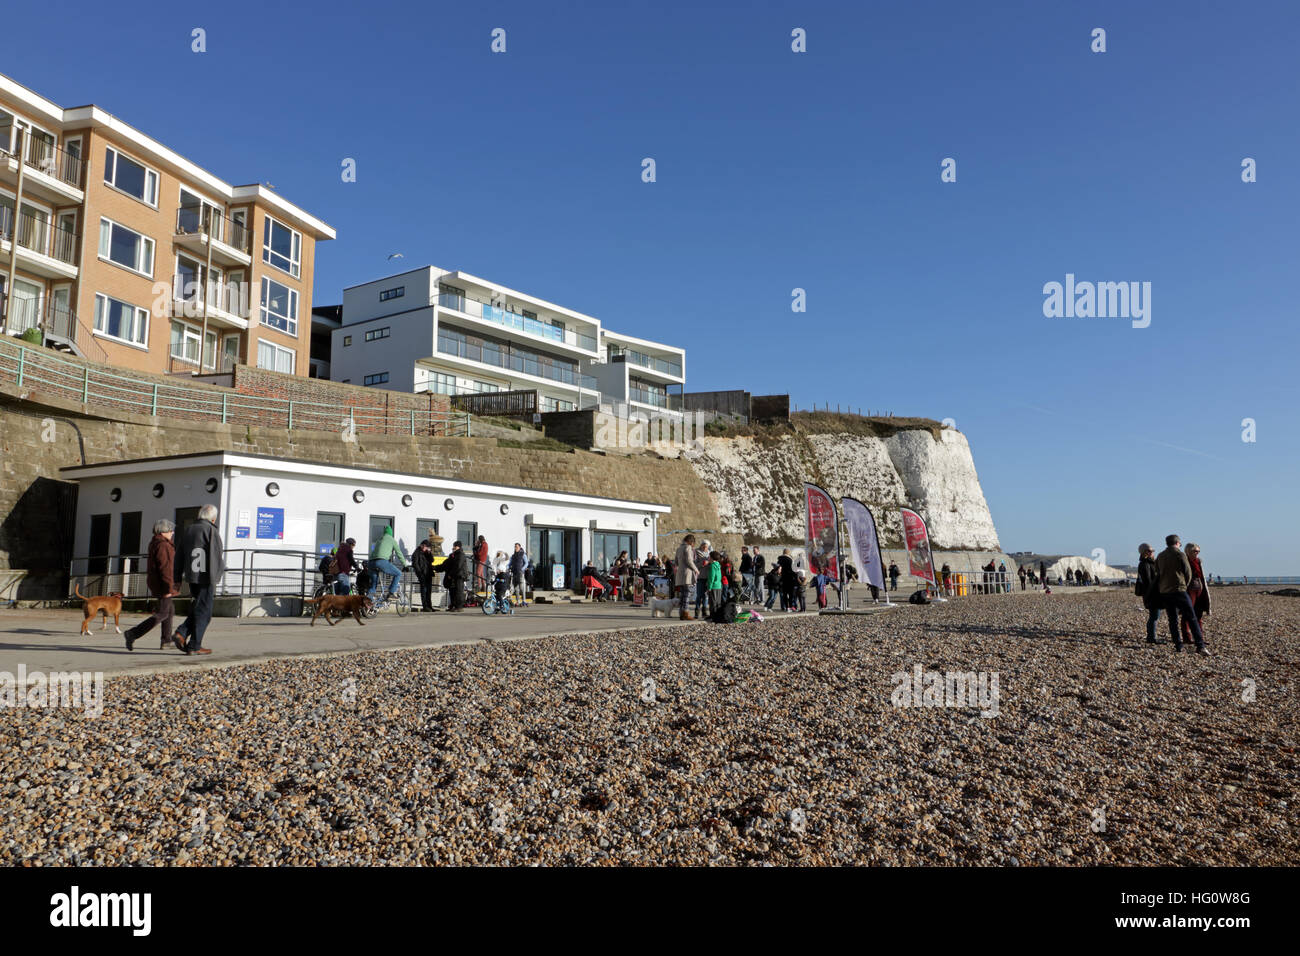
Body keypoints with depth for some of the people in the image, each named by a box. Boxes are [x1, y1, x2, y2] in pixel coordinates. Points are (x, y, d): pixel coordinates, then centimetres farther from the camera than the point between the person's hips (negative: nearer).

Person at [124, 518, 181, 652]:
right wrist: (169, 588, -24)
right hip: (163, 585, -11)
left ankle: (166, 640, 23)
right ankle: (132, 634, -9)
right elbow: (165, 568, -23)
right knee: (162, 614, -6)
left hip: (156, 584, 11)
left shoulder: (155, 544, 15)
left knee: (170, 611, 19)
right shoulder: (163, 546, -18)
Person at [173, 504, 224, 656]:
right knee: (203, 612, 0)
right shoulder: (211, 531, -9)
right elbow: (219, 556, -14)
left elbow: (179, 555, 15)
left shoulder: (188, 530, 13)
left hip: (191, 576, 7)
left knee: (198, 608, 20)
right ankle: (194, 646, 1)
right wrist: (217, 575, -5)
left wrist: (177, 577, 17)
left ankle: (182, 633, 3)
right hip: (205, 577, -7)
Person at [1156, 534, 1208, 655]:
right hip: (1178, 590, -5)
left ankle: (1178, 645, 9)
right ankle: (1200, 646, -10)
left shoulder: (1160, 556, 9)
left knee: (1172, 620, 11)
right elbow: (1188, 573, 0)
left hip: (1164, 592, 5)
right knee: (1192, 618, -3)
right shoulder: (1180, 555, -5)